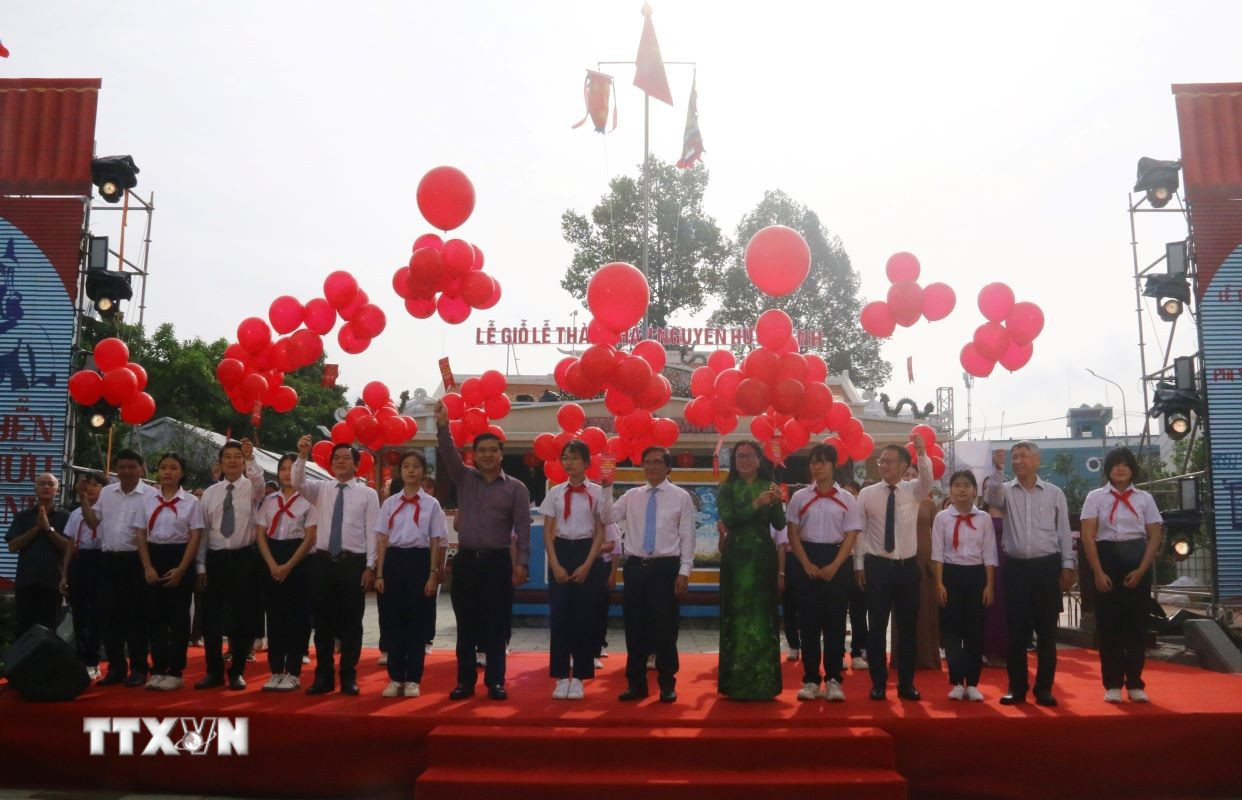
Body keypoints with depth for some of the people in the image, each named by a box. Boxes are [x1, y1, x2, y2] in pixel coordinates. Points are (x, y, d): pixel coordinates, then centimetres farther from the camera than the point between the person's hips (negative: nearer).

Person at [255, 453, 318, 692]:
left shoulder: (307, 500, -3)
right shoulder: (269, 500, 10)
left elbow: (310, 537, -7)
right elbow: (260, 534, 6)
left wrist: (288, 566, -11)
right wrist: (272, 565, -7)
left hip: (299, 561, -4)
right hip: (272, 562, 4)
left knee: (297, 616, 0)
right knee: (274, 615, 7)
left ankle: (293, 673, 9)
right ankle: (276, 671, 16)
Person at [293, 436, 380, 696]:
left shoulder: (368, 494, 1)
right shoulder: (321, 489, 9)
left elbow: (372, 533, -2)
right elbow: (297, 482, -10)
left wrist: (370, 567, -7)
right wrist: (302, 456, -24)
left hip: (353, 562, -2)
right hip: (323, 560, 2)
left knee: (350, 622, 5)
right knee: (323, 621, 8)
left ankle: (348, 677, 17)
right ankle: (324, 677, 20)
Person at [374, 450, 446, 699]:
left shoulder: (431, 504, 2)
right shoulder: (390, 503, 7)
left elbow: (436, 542, 1)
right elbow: (382, 539, 6)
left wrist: (433, 574, -5)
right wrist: (379, 573, 0)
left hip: (419, 560, -2)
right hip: (394, 560, 2)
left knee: (417, 622, 4)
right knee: (392, 620, 5)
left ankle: (413, 679, 15)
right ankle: (395, 678, 17)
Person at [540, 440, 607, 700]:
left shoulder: (597, 492, -2)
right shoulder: (555, 492, 4)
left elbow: (600, 532, -2)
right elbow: (548, 532, 5)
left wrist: (587, 565, -10)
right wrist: (555, 564, -6)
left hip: (587, 552, -2)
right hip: (561, 551, 2)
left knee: (585, 616, 1)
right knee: (560, 615, 2)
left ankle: (579, 677, 13)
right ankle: (561, 676, 13)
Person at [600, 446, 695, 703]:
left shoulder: (681, 497, 1)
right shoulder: (632, 496, 9)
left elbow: (687, 537, -2)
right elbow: (608, 518, -4)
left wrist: (684, 571, -7)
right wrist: (607, 488, -13)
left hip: (666, 567, -3)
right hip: (635, 566, 3)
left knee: (664, 628, 3)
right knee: (635, 627, 8)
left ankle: (667, 684, 20)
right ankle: (636, 683, 22)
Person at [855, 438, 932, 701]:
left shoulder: (913, 490, 2)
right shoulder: (867, 494, 0)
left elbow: (927, 480, -21)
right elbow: (859, 531, 1)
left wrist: (922, 454, -37)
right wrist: (859, 564, 0)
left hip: (907, 567, 1)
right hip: (877, 566, -1)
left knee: (908, 628, 9)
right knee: (877, 628, 5)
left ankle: (906, 684, 21)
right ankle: (878, 683, 17)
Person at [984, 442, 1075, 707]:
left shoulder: (1055, 493, 5)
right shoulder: (1006, 491, 4)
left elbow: (1064, 532, 5)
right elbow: (992, 497, -20)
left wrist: (1067, 566, 1)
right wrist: (998, 469, -30)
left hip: (1047, 566, 0)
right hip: (1016, 567, 0)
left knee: (1046, 630, 5)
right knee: (1016, 630, 4)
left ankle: (1044, 688, 16)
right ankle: (1017, 687, 14)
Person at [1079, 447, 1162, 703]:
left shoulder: (1145, 498, 6)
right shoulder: (1095, 497, 2)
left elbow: (1155, 537, 4)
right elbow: (1087, 537, -3)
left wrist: (1141, 571, -6)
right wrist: (1098, 572, -10)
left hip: (1137, 561, 1)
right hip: (1107, 559, -1)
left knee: (1137, 623, 4)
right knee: (1108, 623, 0)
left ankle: (1135, 684, 13)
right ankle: (1112, 685, 8)